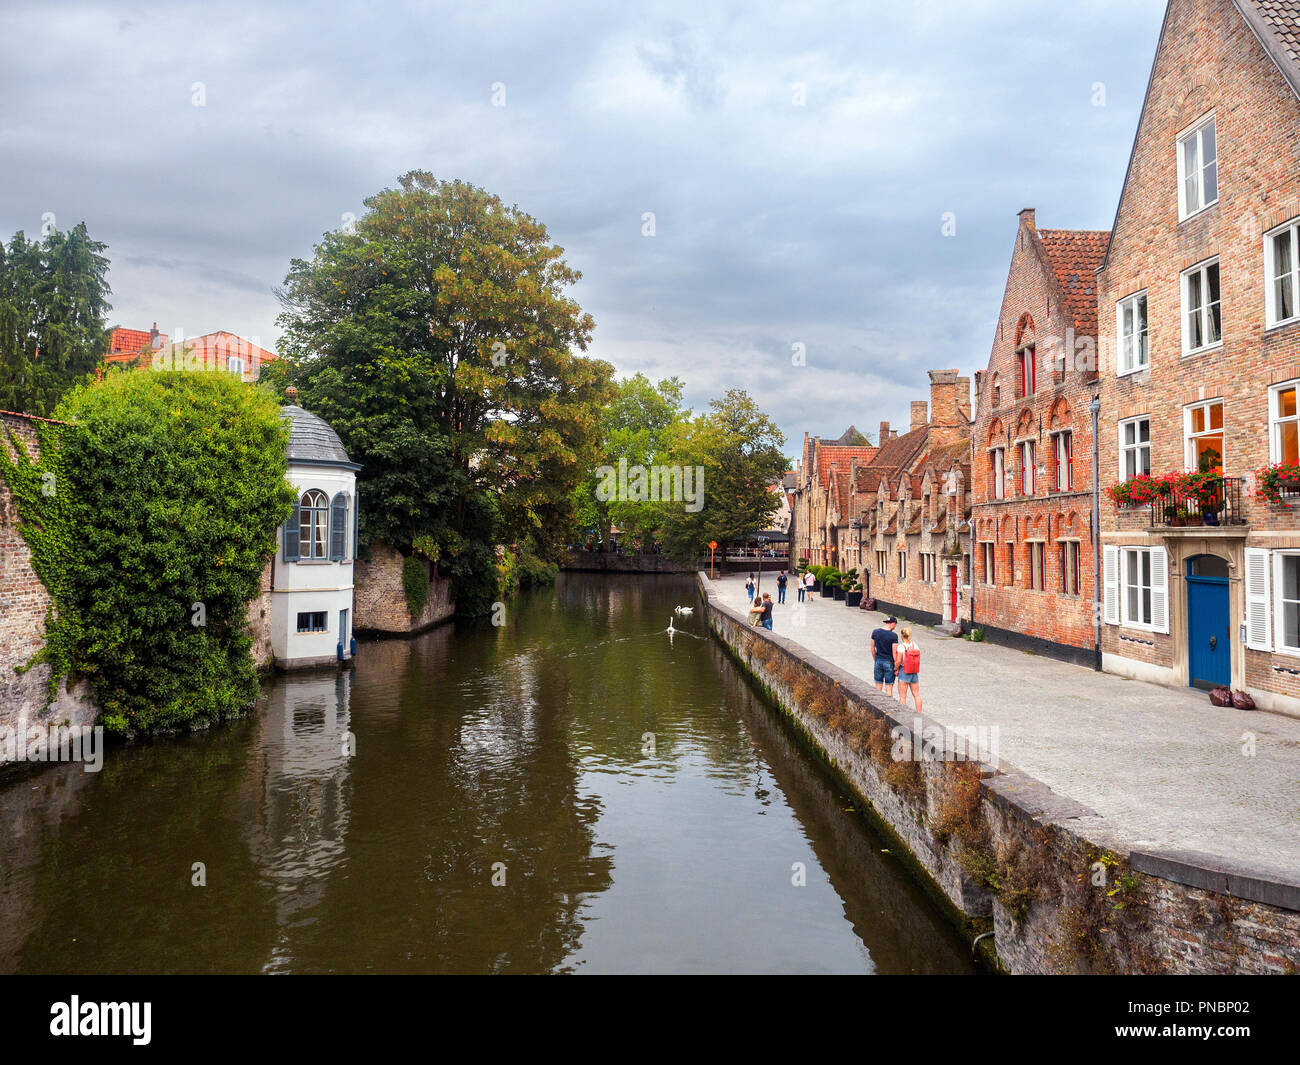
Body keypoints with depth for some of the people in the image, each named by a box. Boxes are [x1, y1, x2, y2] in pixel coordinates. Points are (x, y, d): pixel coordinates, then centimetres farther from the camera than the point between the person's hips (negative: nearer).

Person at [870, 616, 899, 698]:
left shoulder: (875, 632, -2)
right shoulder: (893, 635, -14)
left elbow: (872, 648, 5)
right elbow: (894, 653, -13)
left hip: (878, 661, 4)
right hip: (889, 663, -4)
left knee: (878, 687, 12)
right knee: (889, 687, 5)